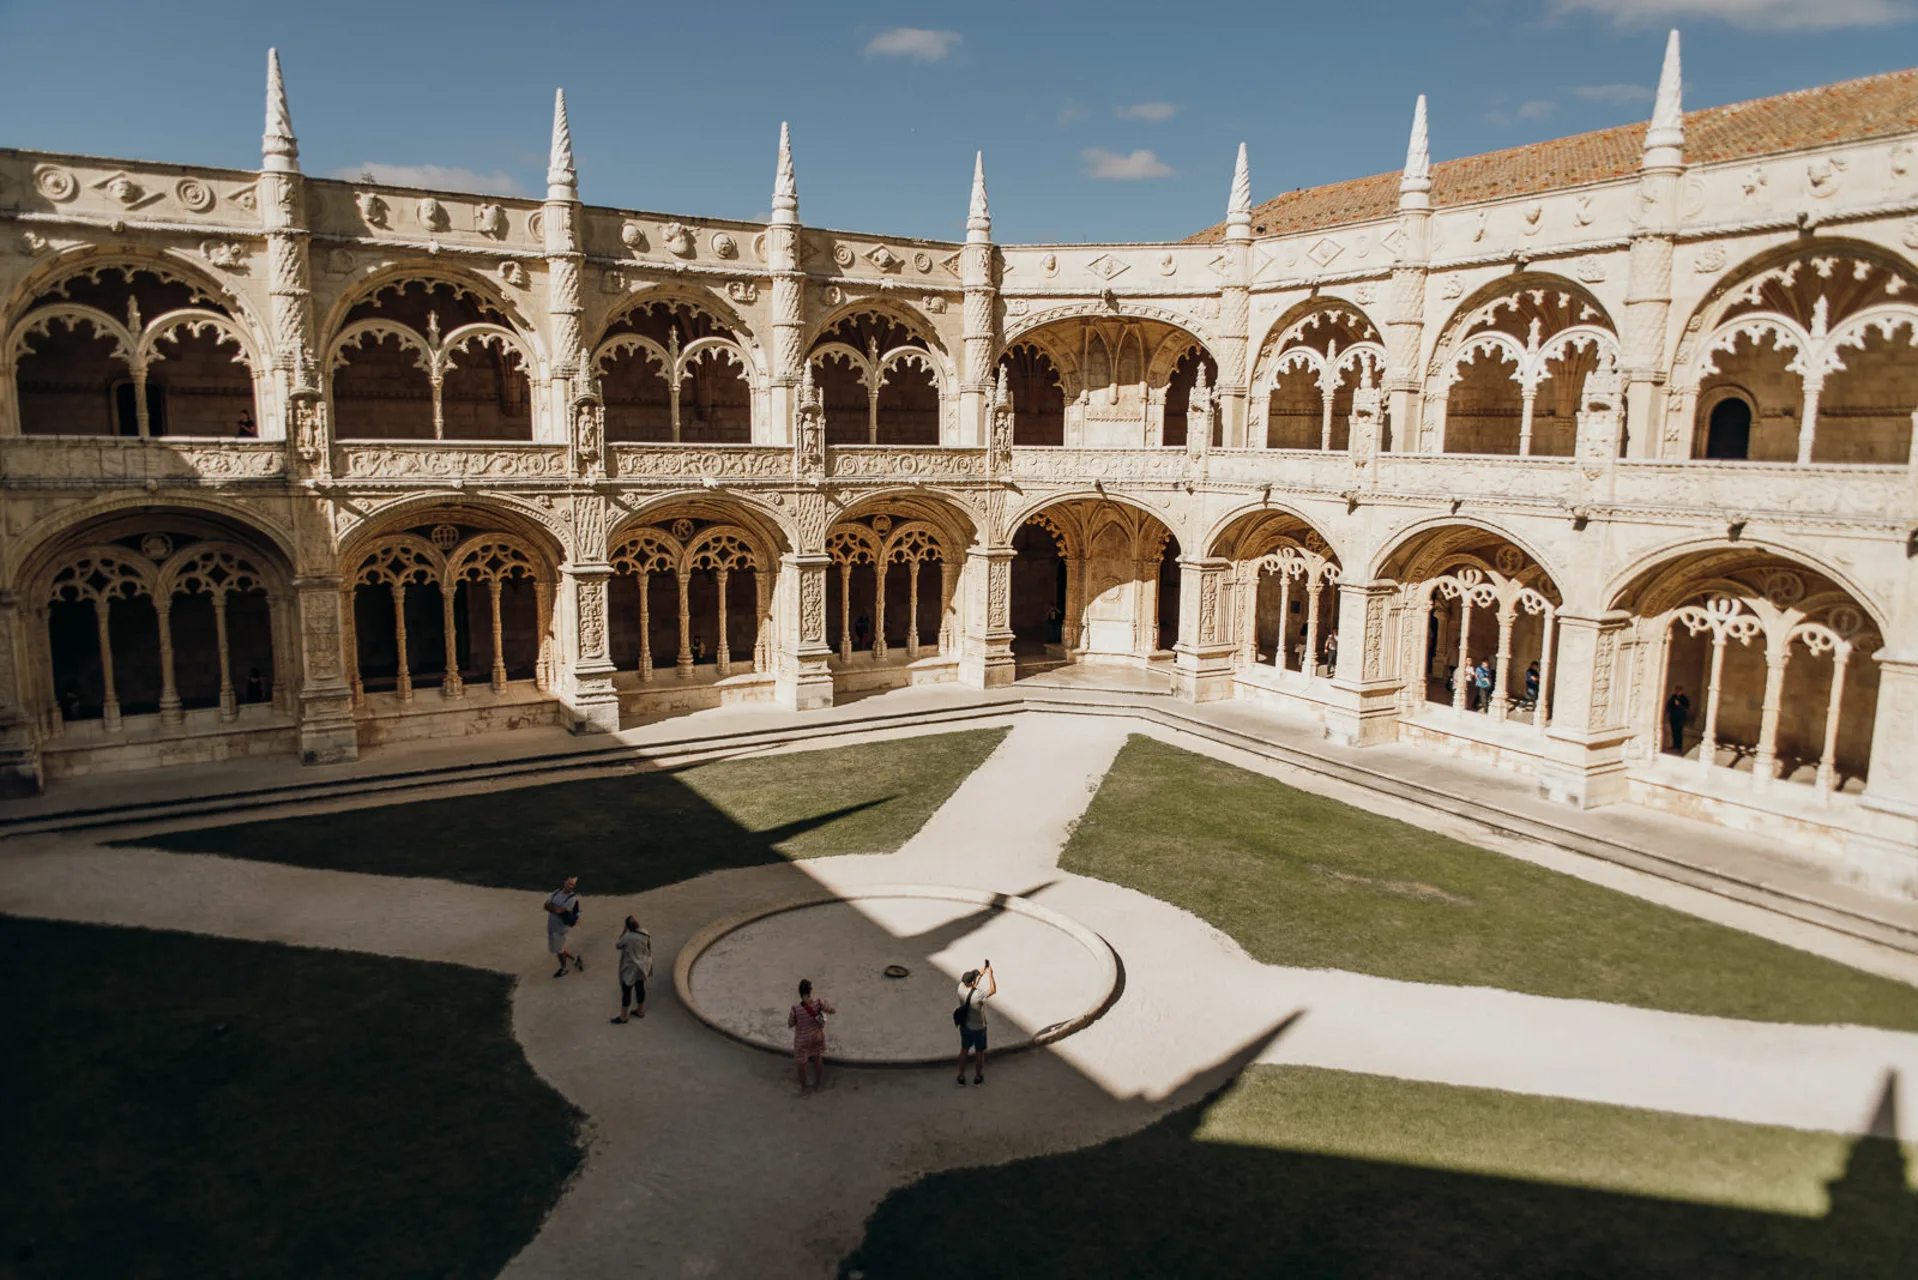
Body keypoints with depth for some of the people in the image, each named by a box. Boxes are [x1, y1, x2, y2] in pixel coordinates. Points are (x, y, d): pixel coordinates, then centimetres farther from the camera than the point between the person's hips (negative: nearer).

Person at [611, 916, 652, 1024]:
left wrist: (623, 932, -9)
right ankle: (640, 1011, 35)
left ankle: (623, 1016, 15)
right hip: (642, 966, 7)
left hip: (630, 968, -7)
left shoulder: (627, 937, -26)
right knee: (640, 987, 20)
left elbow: (617, 946, -8)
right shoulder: (645, 934, -7)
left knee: (626, 991, 6)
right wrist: (648, 961, 19)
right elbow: (649, 948, 5)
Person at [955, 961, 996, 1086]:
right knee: (979, 1052, 18)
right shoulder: (977, 995, -35)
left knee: (964, 1050, 23)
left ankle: (961, 1077, 34)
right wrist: (990, 974, -17)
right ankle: (978, 1077, 34)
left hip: (964, 1027, 5)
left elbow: (971, 986, 5)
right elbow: (993, 990, -20)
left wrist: (982, 973, -3)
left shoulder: (961, 988, -18)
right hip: (977, 1029, -5)